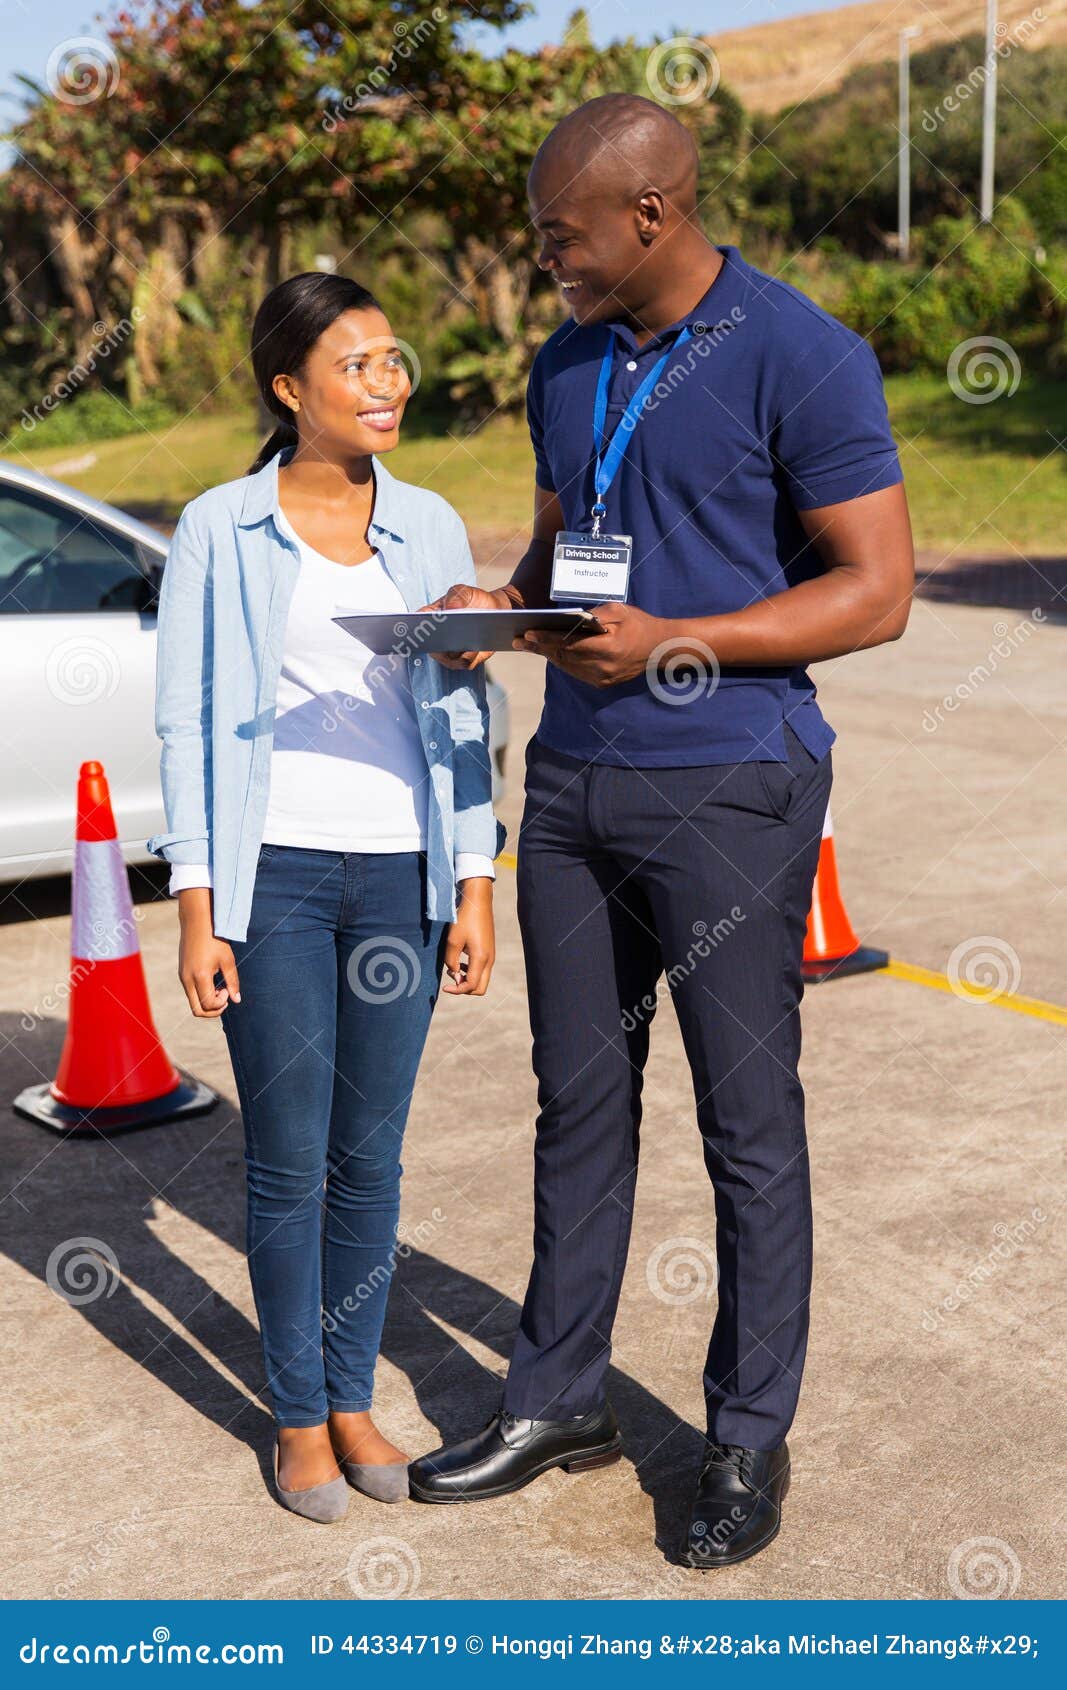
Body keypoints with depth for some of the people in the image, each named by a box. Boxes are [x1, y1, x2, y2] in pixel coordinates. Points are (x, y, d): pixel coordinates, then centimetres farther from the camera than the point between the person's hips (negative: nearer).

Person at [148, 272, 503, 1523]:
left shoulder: (430, 528, 9)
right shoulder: (220, 531, 0)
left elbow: (463, 713, 10)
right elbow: (186, 720, -1)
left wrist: (475, 885, 4)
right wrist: (196, 912, -6)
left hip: (402, 876, 3)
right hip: (274, 874, -2)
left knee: (371, 1157, 9)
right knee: (290, 1162, 3)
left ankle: (353, 1400, 25)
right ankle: (299, 1416, 20)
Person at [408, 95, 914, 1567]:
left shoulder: (799, 357, -10)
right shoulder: (566, 369, 12)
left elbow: (877, 592, -13)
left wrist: (671, 644, -21)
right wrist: (510, 604, 0)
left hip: (728, 786, -6)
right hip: (573, 782, 7)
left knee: (749, 1120, 4)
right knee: (581, 1100, 13)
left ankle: (750, 1438, 20)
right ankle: (559, 1401, 27)